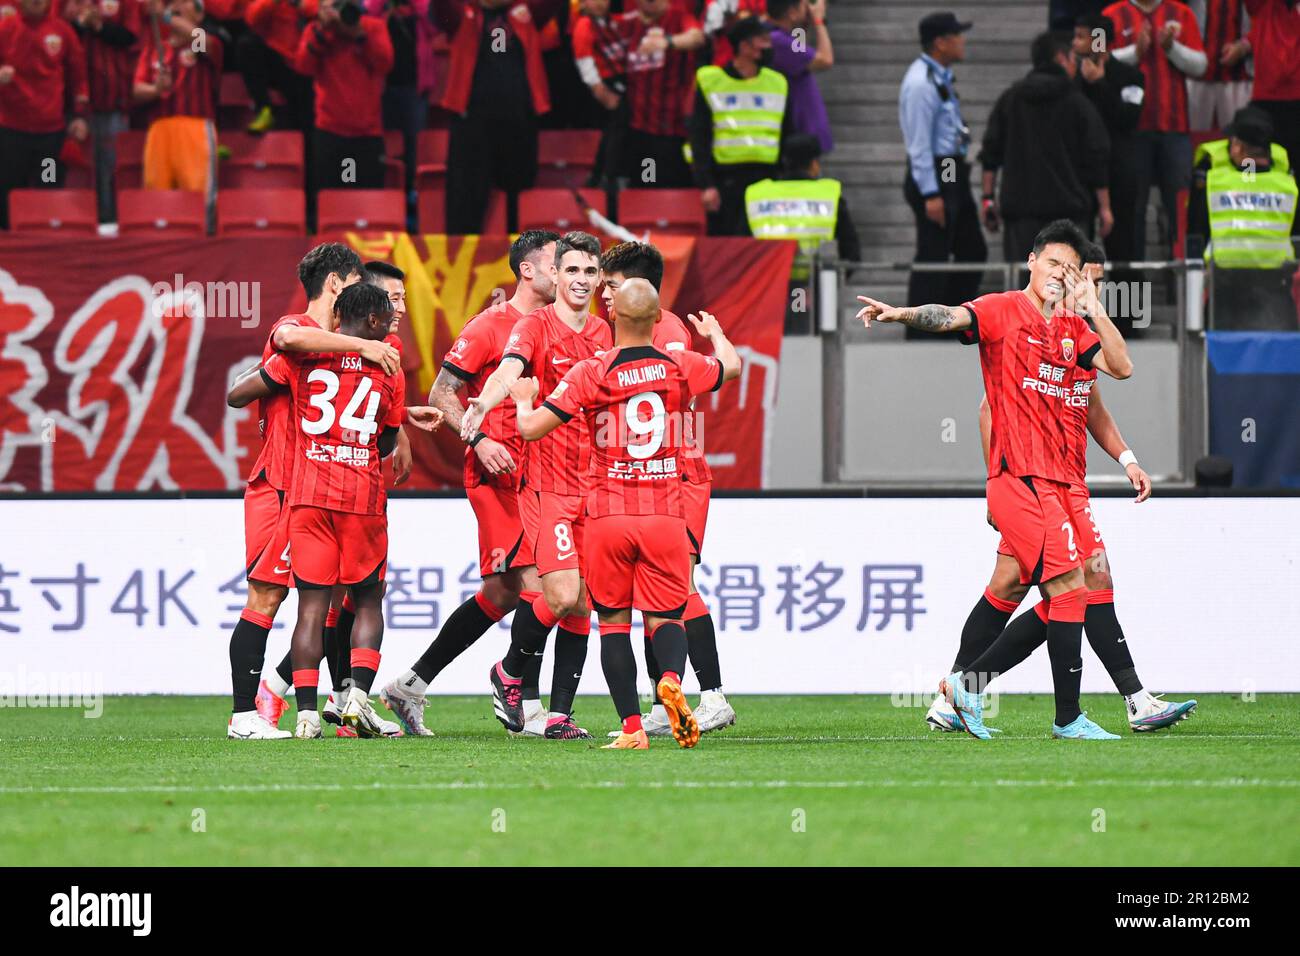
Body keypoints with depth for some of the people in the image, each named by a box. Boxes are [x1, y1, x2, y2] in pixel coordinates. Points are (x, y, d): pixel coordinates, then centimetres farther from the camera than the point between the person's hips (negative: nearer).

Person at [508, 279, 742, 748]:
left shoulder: (589, 374, -6)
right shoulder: (681, 367, 2)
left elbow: (532, 428, -6)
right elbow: (732, 363, 24)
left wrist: (523, 401, 17)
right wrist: (715, 332, 47)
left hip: (609, 516, -1)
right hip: (665, 516, 1)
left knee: (613, 620, 10)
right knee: (664, 617, 8)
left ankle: (631, 727, 0)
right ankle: (671, 679, -26)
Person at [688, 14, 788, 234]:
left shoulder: (778, 83, 13)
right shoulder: (710, 82, 2)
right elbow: (699, 140, -1)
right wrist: (706, 185, -9)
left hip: (766, 181, 2)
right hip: (724, 181, -2)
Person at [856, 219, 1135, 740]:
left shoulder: (1071, 329, 18)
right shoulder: (1003, 310, -3)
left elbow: (1120, 366, 10)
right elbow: (950, 317, -19)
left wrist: (1095, 311, -2)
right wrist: (901, 313, -39)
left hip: (1054, 482, 8)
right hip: (1019, 477, -8)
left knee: (1058, 602, 10)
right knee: (1069, 589, -11)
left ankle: (967, 683, 18)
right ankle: (1068, 718, -5)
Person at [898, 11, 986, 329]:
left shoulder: (941, 77, 13)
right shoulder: (921, 83, -18)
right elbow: (919, 143, -20)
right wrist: (930, 194, -22)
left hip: (953, 175, 10)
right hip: (933, 175, -10)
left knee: (973, 251, 15)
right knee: (932, 258, -6)